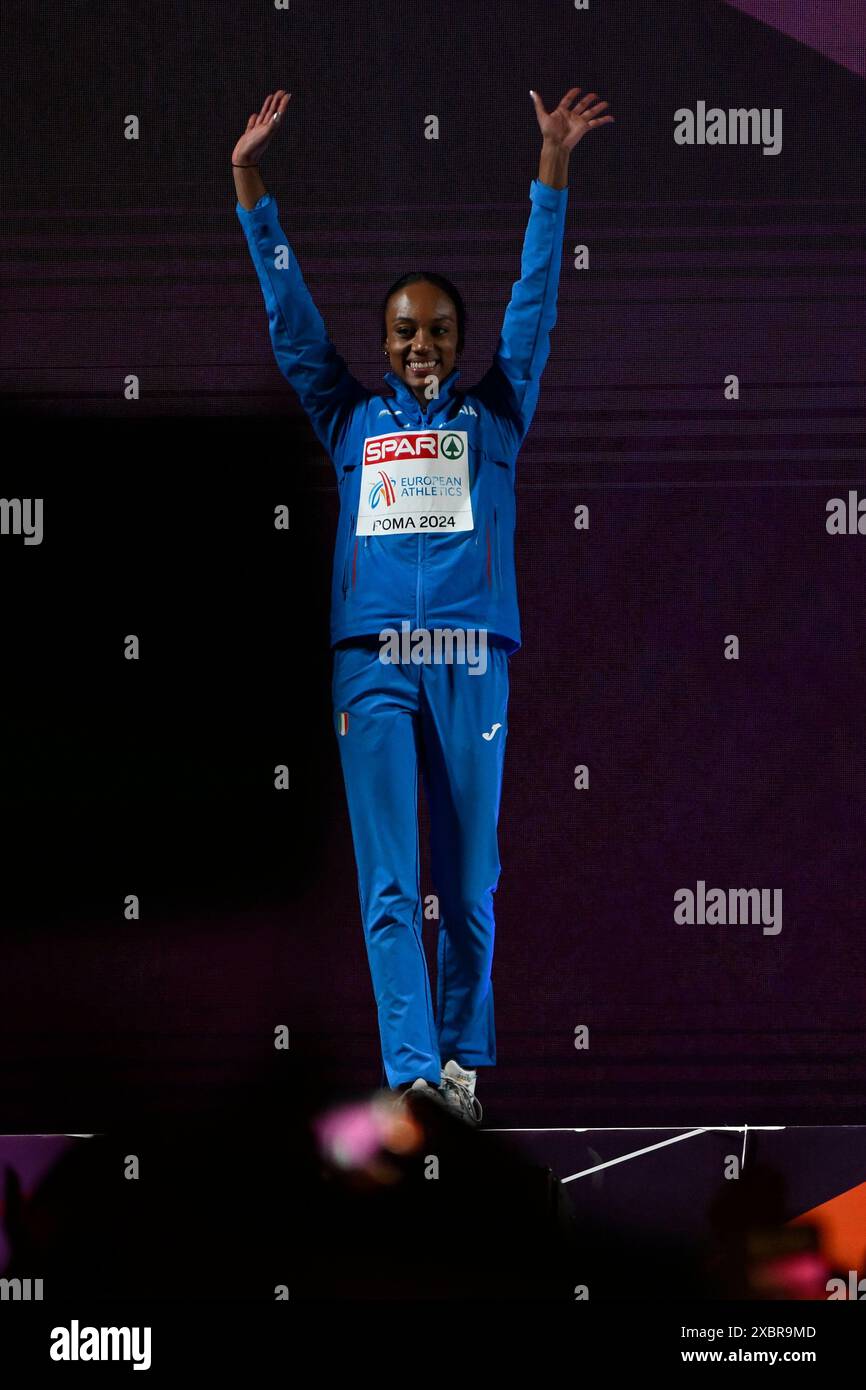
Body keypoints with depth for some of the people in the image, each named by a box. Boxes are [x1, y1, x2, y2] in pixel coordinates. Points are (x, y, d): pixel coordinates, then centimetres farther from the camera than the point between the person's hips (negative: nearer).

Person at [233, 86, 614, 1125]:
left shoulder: (492, 418, 16)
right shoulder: (353, 421, 18)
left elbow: (535, 301, 11)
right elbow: (291, 317, 18)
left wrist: (553, 166, 5)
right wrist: (250, 183, 15)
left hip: (471, 658, 0)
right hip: (370, 659, 0)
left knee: (469, 876, 0)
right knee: (388, 882, -7)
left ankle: (463, 1056, 8)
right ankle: (413, 1069, -12)